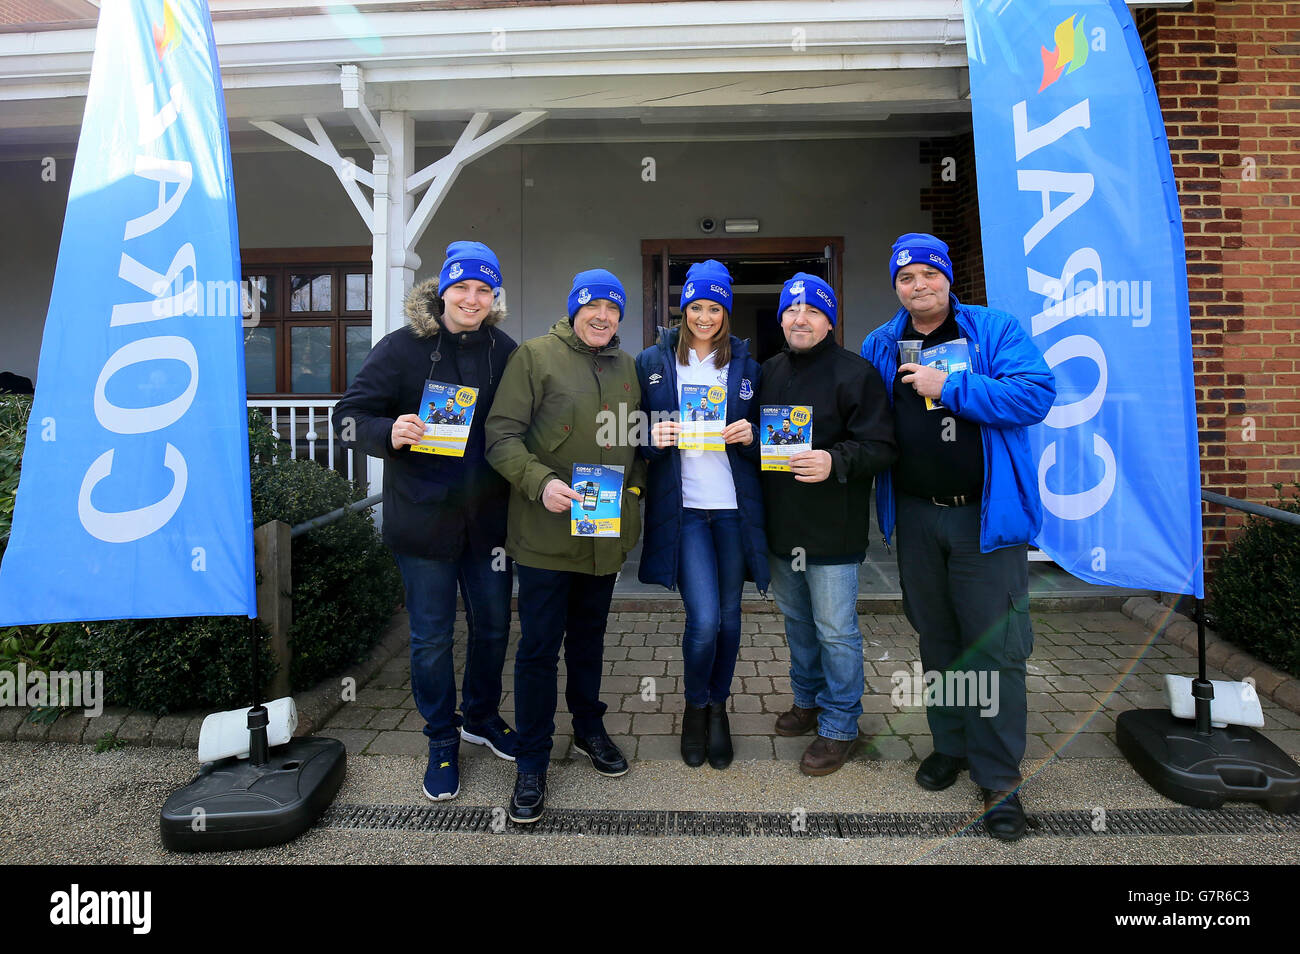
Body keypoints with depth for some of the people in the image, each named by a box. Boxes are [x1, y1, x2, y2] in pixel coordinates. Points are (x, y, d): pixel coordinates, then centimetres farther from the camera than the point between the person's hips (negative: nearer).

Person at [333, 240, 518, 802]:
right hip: (423, 518, -3)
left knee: (493, 624, 16)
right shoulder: (402, 348, -7)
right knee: (431, 636, 8)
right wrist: (389, 433, -28)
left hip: (487, 516, 3)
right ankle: (442, 740, 30)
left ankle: (482, 717, 40)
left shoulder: (505, 352, 3)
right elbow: (348, 416, -7)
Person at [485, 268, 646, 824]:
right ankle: (532, 762, 18)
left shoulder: (626, 366, 12)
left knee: (589, 636, 20)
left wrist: (634, 489, 6)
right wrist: (539, 482, -25)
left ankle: (589, 728, 40)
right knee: (539, 646, 2)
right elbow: (501, 434, -11)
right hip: (546, 533, -5)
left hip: (606, 531, 5)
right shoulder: (536, 355, -6)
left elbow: (637, 441, 21)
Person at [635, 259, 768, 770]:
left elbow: (763, 434, 15)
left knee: (728, 615, 10)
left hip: (734, 505, 3)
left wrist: (751, 436, -7)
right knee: (704, 619, -10)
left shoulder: (746, 366, 11)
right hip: (682, 506, -2)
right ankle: (695, 707, 19)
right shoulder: (653, 362, 5)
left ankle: (718, 707, 32)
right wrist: (654, 437, -15)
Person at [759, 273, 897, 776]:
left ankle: (839, 725, 20)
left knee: (835, 630, 3)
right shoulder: (768, 371, 11)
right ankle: (808, 700, 40)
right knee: (796, 619, 21)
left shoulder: (855, 373, -9)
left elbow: (881, 447, -15)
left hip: (832, 528, -6)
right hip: (780, 525, 7)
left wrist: (834, 462, -28)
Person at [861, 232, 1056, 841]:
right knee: (936, 639, 15)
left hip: (985, 514, -3)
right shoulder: (879, 346, 9)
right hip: (917, 516, 4)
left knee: (995, 647, -1)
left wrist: (949, 387, -19)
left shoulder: (995, 330, -3)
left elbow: (1036, 394, -16)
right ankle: (950, 745, 33)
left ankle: (998, 778, 13)